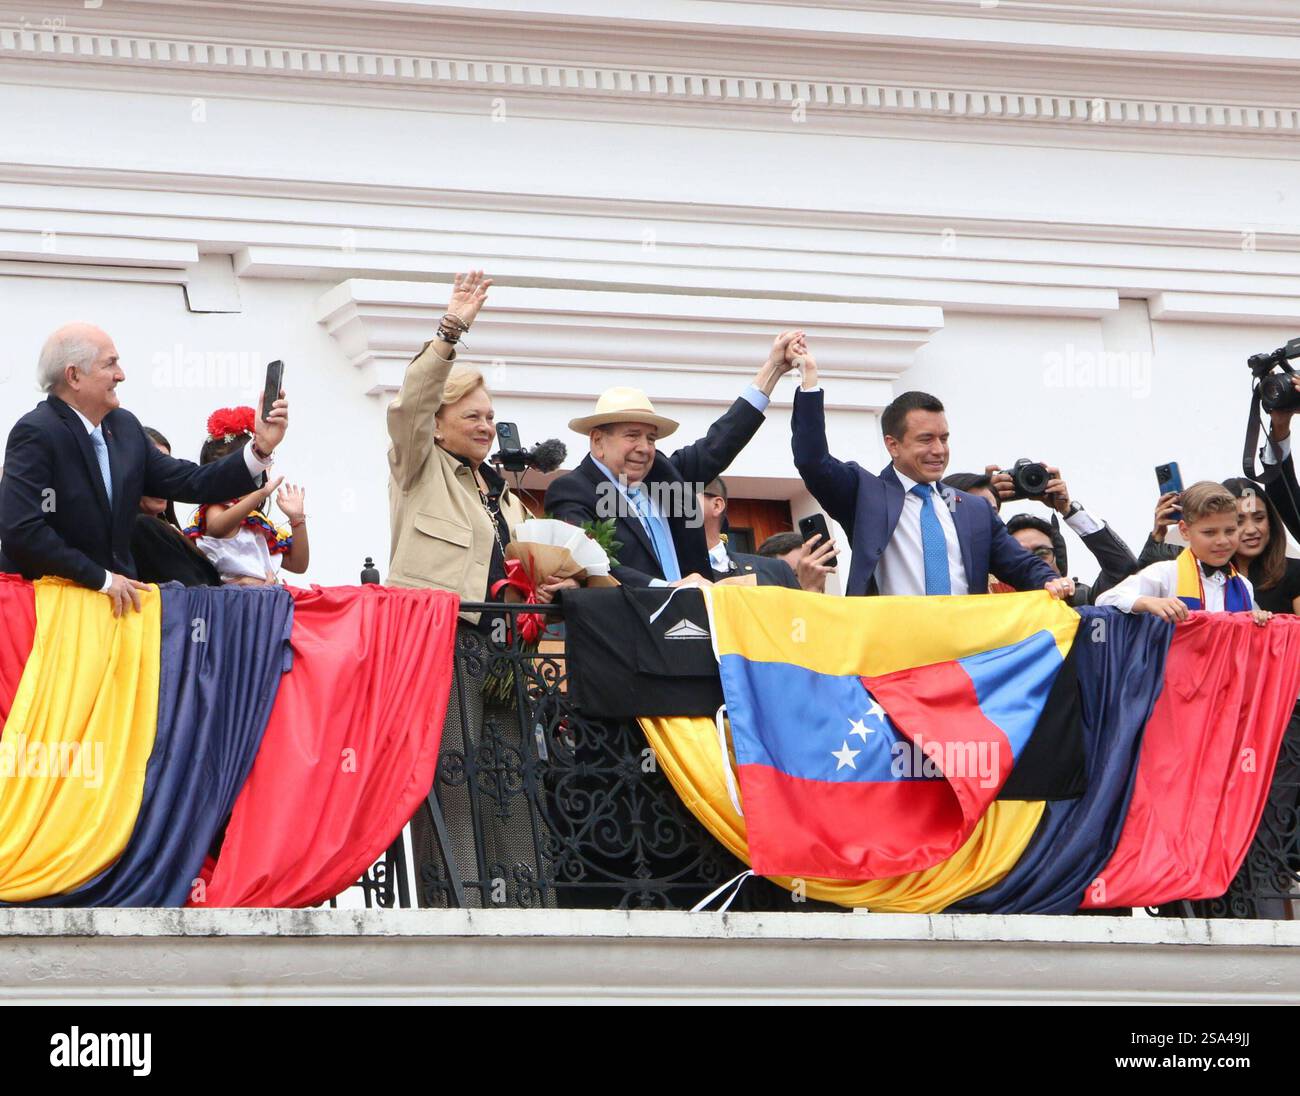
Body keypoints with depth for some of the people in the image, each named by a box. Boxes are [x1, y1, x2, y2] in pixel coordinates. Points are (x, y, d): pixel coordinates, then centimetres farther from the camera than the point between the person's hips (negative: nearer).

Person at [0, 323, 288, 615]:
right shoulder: (34, 434, -13)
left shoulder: (124, 426, 10)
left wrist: (261, 448, -1)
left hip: (114, 596, 7)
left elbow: (190, 483, 10)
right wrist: (102, 579, -18)